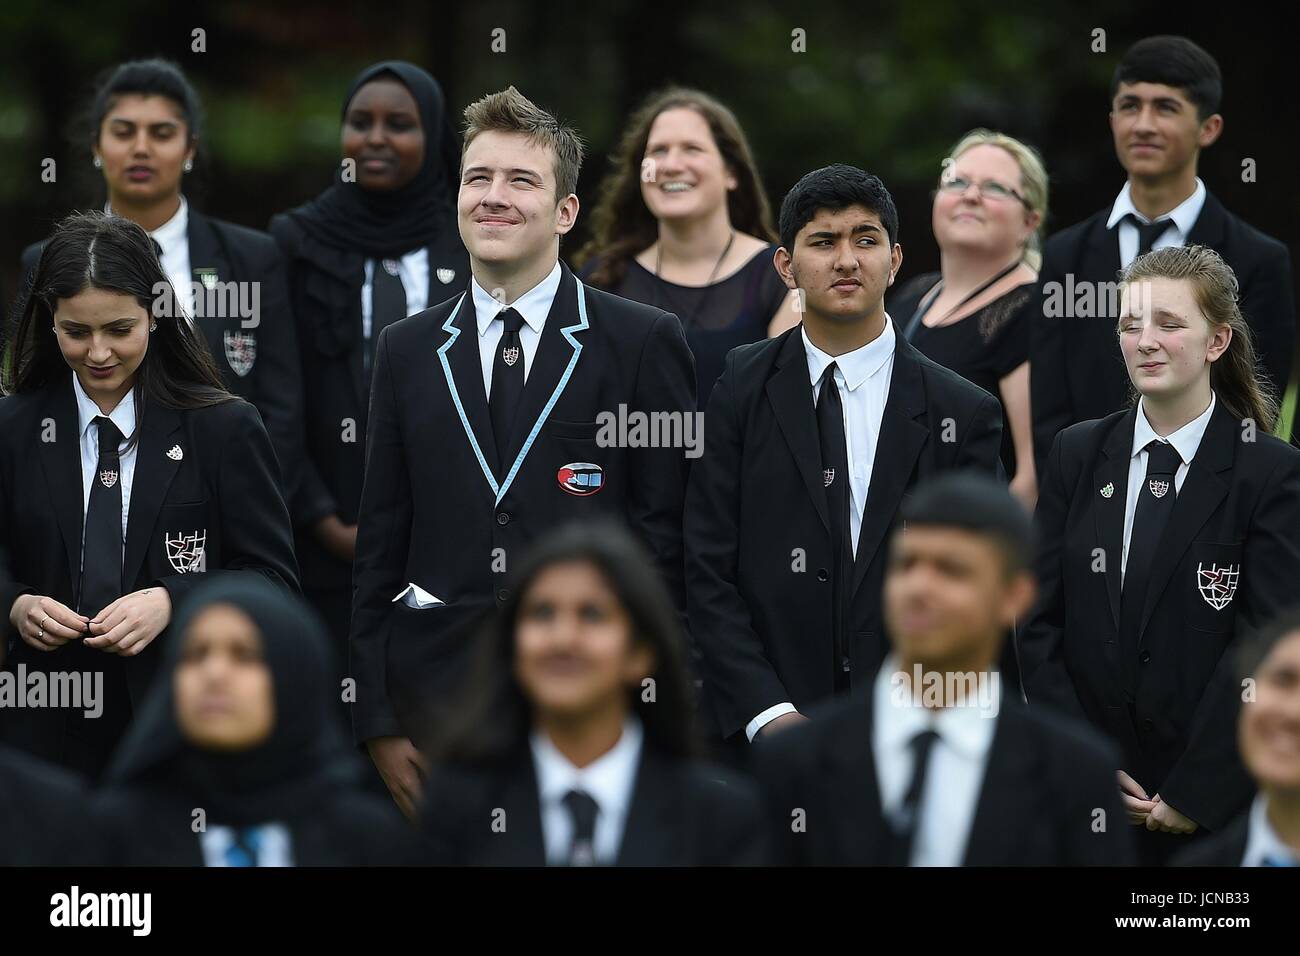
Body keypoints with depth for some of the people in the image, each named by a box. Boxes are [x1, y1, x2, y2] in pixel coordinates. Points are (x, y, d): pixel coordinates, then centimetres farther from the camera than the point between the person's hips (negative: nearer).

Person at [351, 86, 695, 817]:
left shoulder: (645, 343, 1)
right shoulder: (406, 352, 11)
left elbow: (665, 539, -1)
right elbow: (380, 545, 10)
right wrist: (378, 719, 4)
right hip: (441, 695, 3)